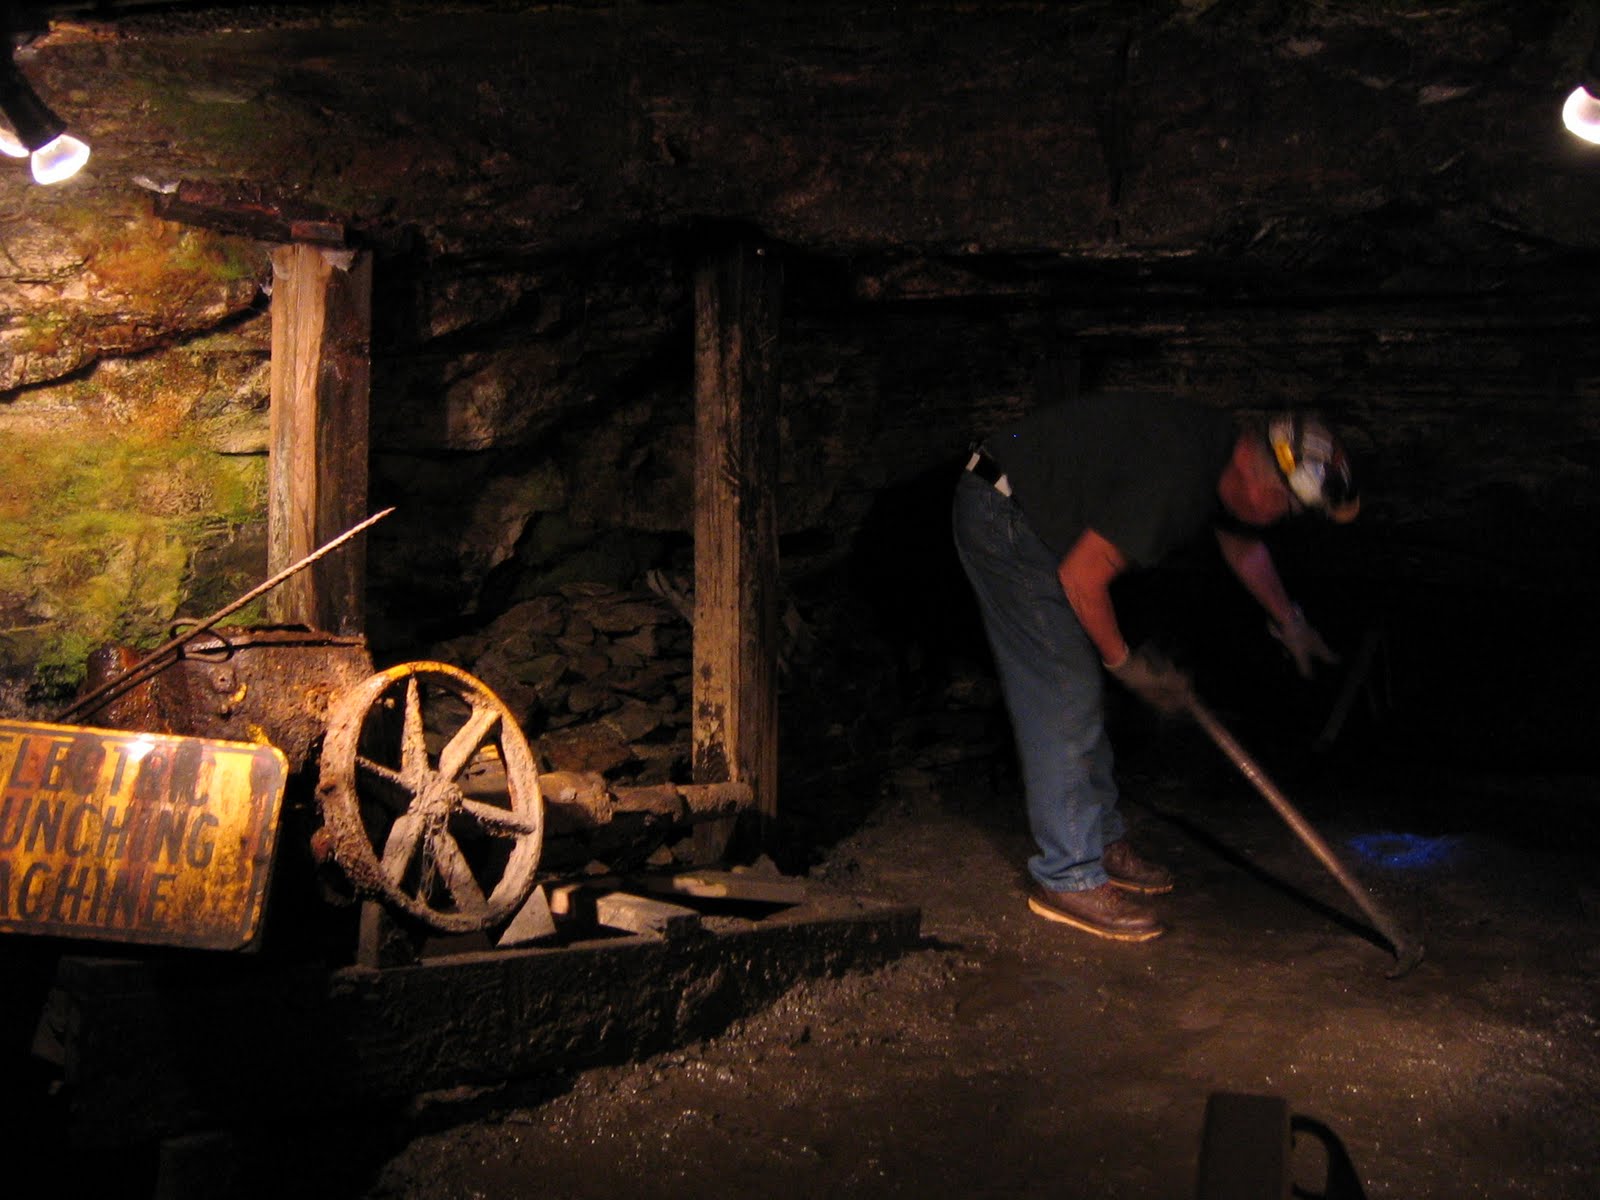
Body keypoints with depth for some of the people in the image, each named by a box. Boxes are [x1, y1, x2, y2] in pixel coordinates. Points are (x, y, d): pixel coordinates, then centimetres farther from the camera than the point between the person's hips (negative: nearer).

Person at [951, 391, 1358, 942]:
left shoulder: (1226, 450, 0)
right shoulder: (1174, 478, -31)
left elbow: (1243, 542, 22)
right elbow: (1081, 578, -25)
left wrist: (1290, 620, 27)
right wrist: (1125, 661, -11)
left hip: (1034, 520, 10)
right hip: (1002, 519, -10)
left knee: (1082, 691, 14)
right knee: (1063, 699, -10)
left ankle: (1102, 841, 24)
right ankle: (1068, 879, -3)